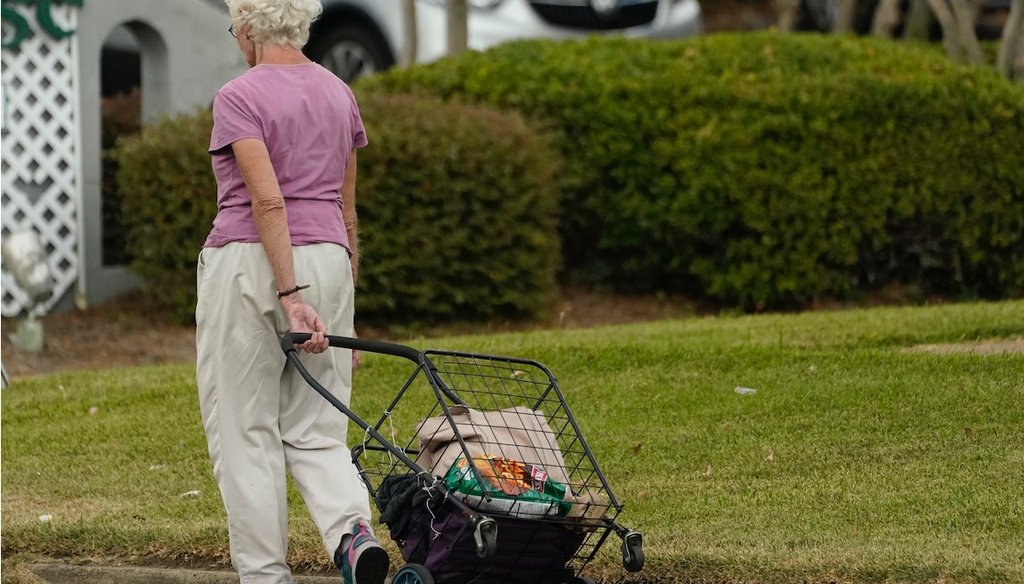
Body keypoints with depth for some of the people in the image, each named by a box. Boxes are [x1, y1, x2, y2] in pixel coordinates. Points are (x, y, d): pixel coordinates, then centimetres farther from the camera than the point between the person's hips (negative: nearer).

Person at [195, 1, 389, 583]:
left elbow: (268, 201, -19)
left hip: (250, 263, -6)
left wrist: (290, 296, -22)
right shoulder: (338, 94, 12)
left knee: (246, 432, 5)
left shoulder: (240, 97, -9)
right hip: (328, 264, 6)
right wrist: (345, 314, 20)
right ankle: (352, 528, -20)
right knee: (316, 432, 8)